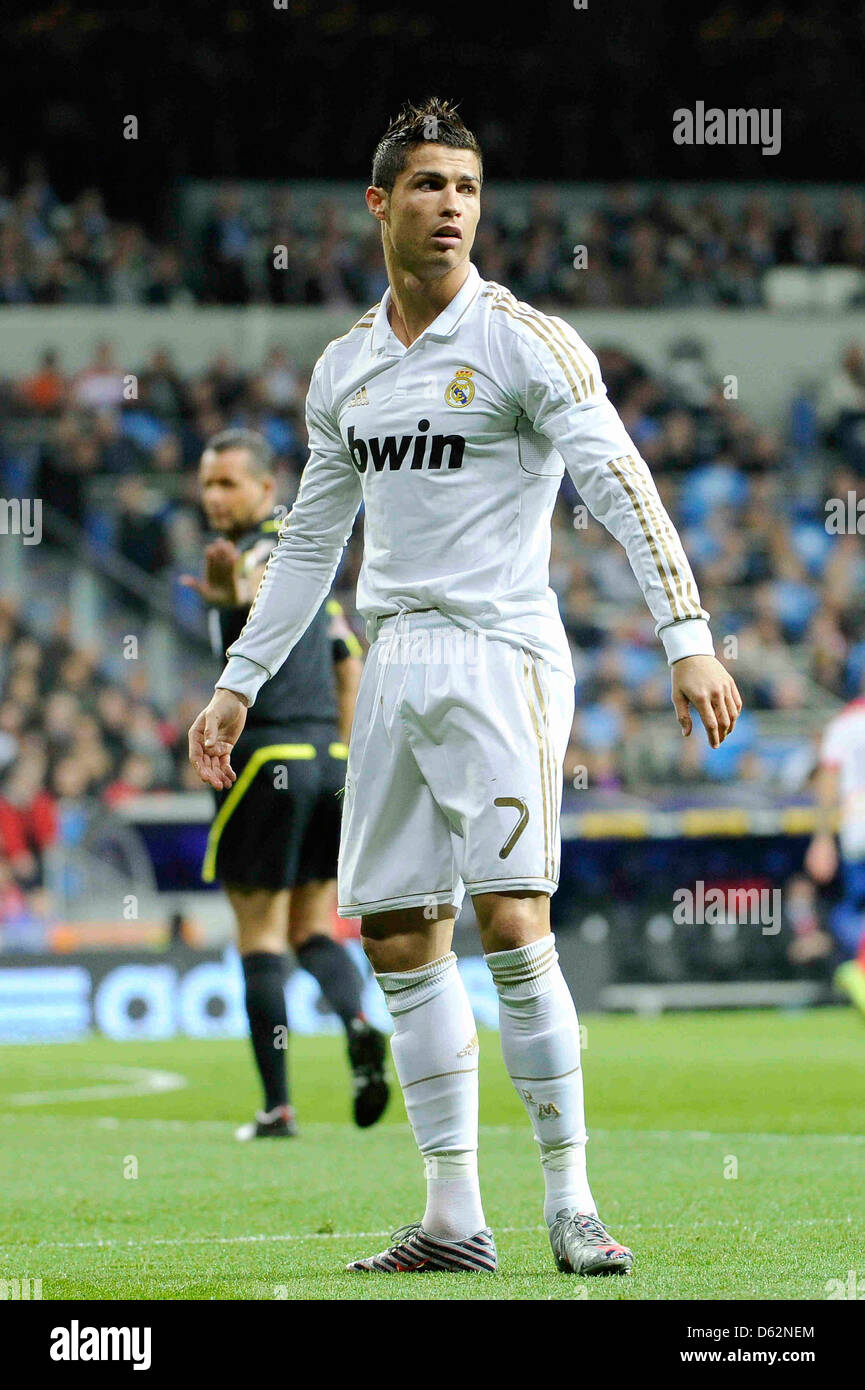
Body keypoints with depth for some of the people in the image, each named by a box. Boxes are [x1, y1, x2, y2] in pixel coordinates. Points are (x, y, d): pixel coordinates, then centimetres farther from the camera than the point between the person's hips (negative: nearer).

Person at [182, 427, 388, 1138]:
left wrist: (239, 595, -59)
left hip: (268, 756, -8)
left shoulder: (263, 550, -10)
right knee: (312, 927, 13)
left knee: (261, 934, 1)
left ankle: (277, 1106, 0)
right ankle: (359, 1022, -16)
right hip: (329, 757, 8)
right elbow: (349, 659, 24)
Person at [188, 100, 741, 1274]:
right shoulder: (344, 369, 13)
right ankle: (454, 1217, 9)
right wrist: (238, 686, 22)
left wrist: (688, 636, -24)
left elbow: (625, 491, -13)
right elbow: (310, 543, 23)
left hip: (501, 656, -6)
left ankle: (570, 1202, -7)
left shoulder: (526, 343, -5)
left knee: (511, 927, -15)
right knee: (400, 943, 3)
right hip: (395, 668, 6)